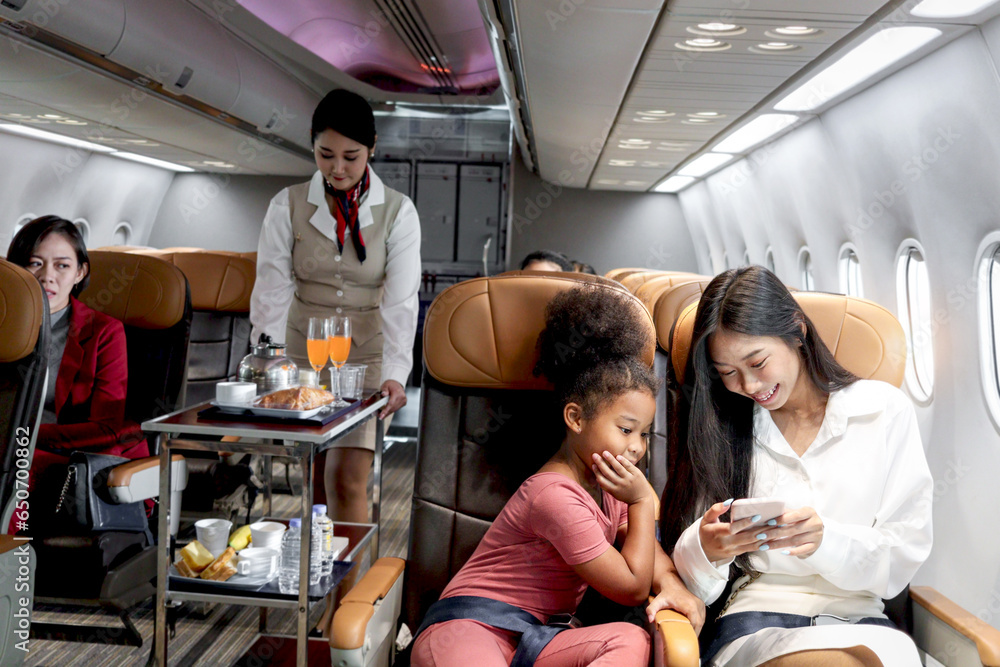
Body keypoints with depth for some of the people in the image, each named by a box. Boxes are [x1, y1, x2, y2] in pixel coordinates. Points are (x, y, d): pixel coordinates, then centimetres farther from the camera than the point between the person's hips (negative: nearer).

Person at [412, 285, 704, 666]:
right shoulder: (556, 496, -18)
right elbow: (632, 588, -10)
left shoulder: (606, 482, 12)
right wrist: (642, 501, -5)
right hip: (468, 627, -11)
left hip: (533, 636, 11)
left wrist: (670, 582, -3)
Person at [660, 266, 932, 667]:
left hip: (859, 619, 2)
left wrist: (825, 540, -18)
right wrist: (706, 549, -21)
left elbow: (903, 558, 2)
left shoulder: (885, 411, 5)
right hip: (755, 619, -1)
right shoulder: (721, 428, 7)